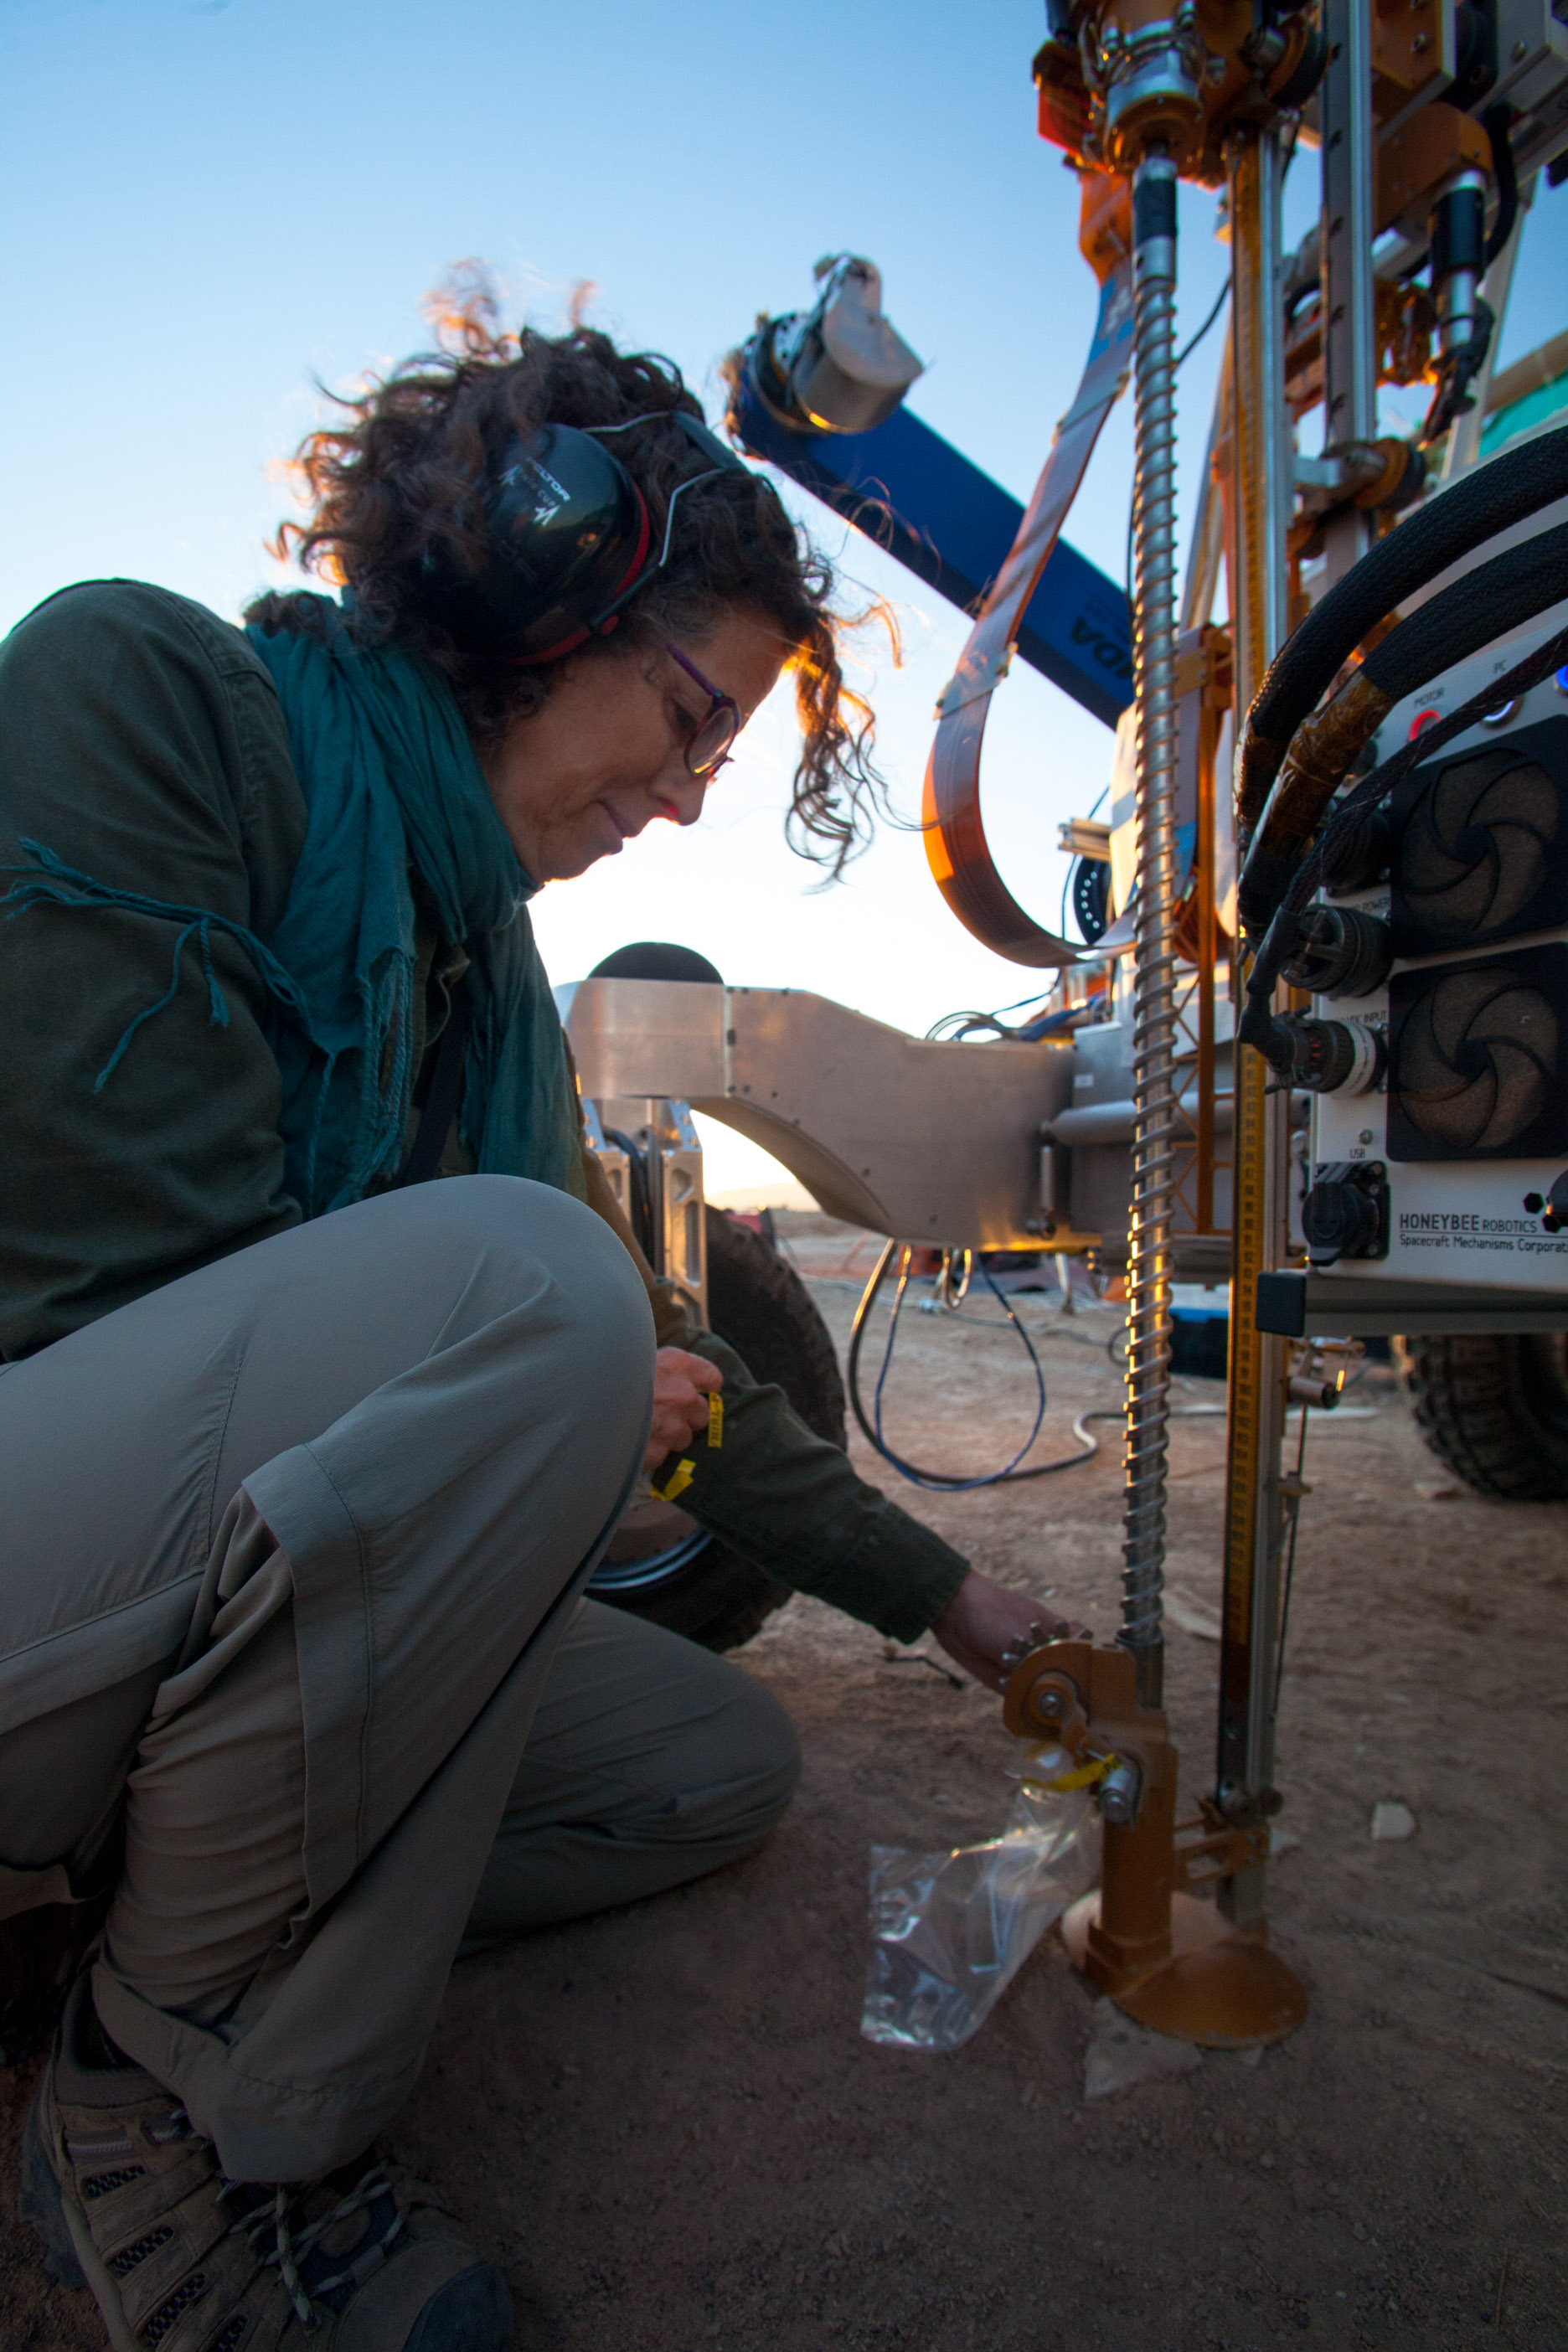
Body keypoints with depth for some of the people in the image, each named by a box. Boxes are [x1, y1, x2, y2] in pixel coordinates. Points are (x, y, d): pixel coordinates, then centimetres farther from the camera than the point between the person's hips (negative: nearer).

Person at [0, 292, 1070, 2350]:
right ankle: (190, 2103, -10)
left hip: (231, 1633, 8)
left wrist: (949, 1599, 18)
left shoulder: (487, 969, 10)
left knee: (722, 1759, 5)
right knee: (508, 1280, -32)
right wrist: (559, 1393, -9)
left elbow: (652, 1363, 14)